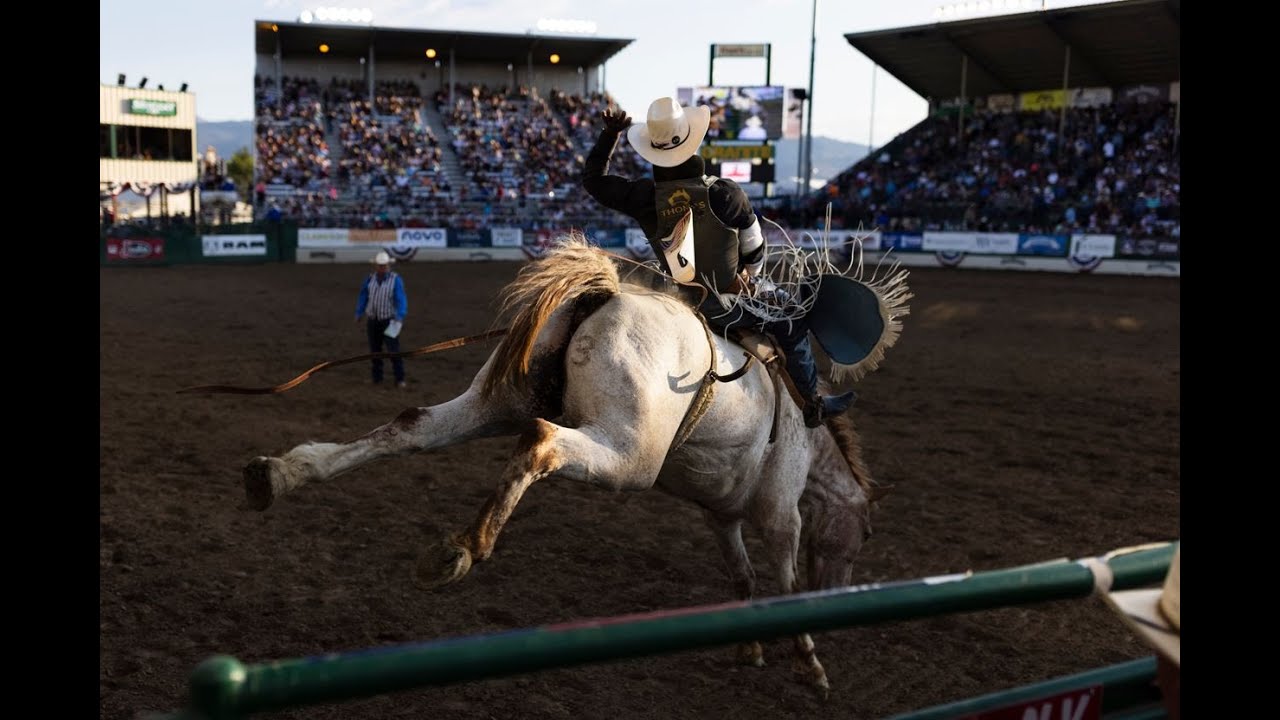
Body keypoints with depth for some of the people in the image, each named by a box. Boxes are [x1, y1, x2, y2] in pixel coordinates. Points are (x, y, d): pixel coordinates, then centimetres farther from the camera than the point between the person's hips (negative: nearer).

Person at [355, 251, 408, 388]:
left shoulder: (396, 279, -13)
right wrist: (359, 313, 11)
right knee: (375, 350, 11)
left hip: (389, 321, -4)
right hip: (373, 321, 4)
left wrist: (400, 317, -32)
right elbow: (363, 296, 9)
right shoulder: (370, 278, 0)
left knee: (394, 350, -9)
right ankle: (377, 377, 23)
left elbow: (401, 299, -21)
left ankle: (400, 379, -2)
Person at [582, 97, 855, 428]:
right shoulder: (726, 193, -19)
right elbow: (754, 248, -4)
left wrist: (610, 133, 9)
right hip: (732, 306, -2)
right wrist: (751, 276, 17)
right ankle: (813, 406, 31)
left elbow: (592, 179, 3)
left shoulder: (644, 197, -15)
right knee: (793, 326, 18)